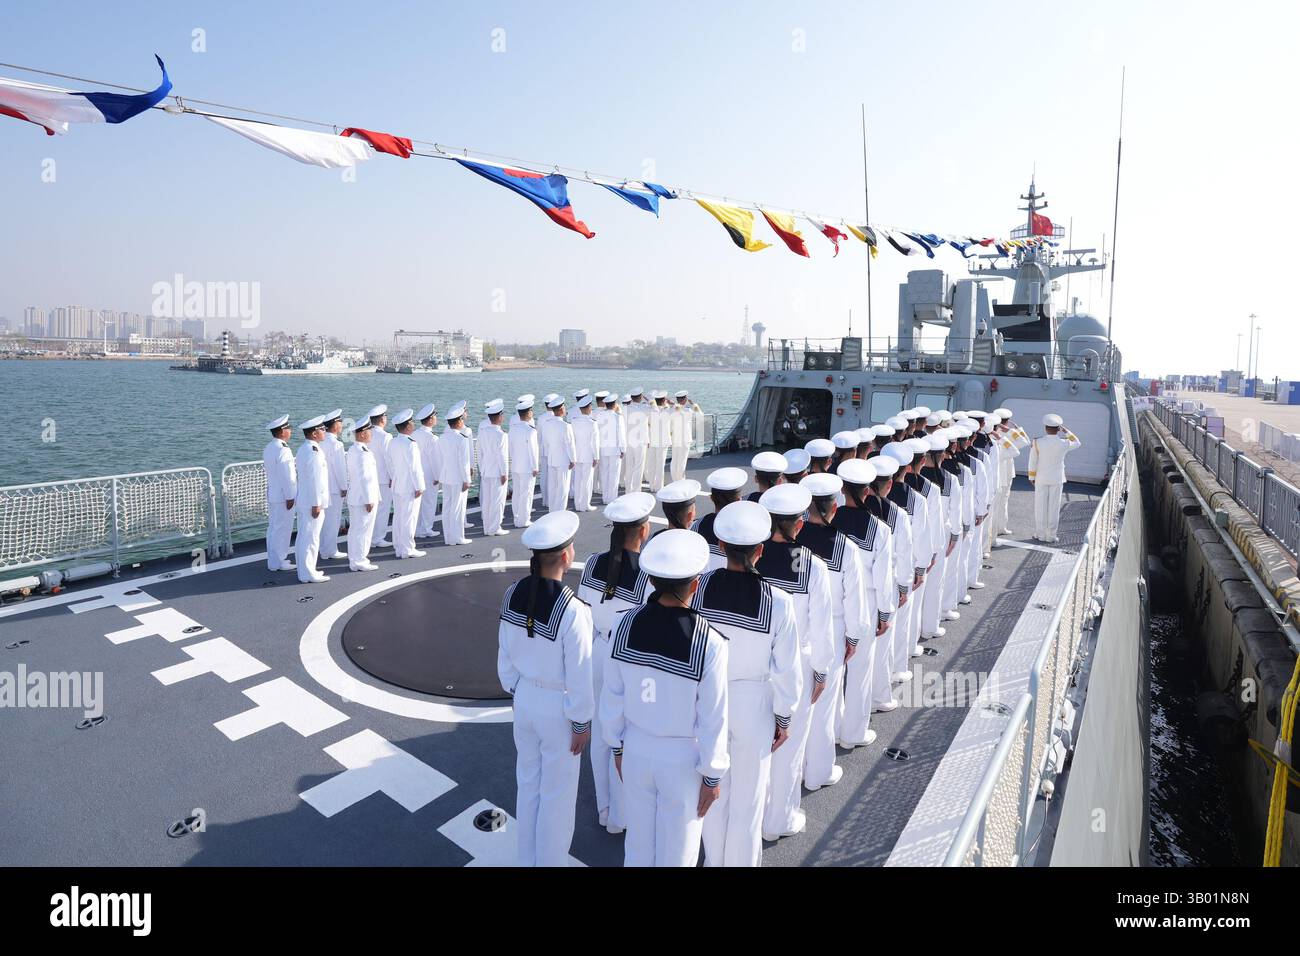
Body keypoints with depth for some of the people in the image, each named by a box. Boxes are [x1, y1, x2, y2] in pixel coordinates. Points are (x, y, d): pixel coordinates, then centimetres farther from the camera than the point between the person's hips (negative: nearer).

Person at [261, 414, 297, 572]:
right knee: (283, 529, 0)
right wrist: (290, 497, -16)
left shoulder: (268, 448, 9)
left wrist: (295, 471, 16)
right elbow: (286, 477, -20)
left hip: (272, 494, 9)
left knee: (273, 528, 15)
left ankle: (273, 560, 24)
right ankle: (278, 562, 7)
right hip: (283, 496, -9)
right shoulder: (283, 450, -20)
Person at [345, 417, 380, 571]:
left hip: (354, 497, 10)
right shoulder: (363, 453, -21)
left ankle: (354, 558, 28)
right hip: (363, 498, -10)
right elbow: (364, 478, -23)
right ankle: (359, 562, 6)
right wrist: (369, 500, -19)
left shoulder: (352, 450, 9)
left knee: (354, 528, 17)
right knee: (363, 530, -1)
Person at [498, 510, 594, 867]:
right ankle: (549, 861, 34)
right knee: (558, 794, 16)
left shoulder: (513, 594, -11)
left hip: (525, 699, 6)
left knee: (528, 784, 25)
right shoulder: (573, 611, -29)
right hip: (558, 707, -6)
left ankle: (527, 858, 44)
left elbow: (505, 654, 2)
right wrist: (582, 723, -6)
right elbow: (578, 676, -20)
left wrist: (516, 690, 17)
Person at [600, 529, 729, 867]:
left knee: (638, 838, 26)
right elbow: (712, 718, -17)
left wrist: (616, 745, 11)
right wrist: (712, 775, -2)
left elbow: (612, 694, -5)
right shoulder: (709, 642, -27)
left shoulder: (628, 624, -17)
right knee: (677, 848, 21)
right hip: (683, 757, -3)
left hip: (636, 748, 3)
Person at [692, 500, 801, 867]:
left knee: (714, 788, 24)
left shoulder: (699, 586, -19)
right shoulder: (778, 603, -22)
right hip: (754, 703, -2)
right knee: (748, 795, 19)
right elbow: (787, 669, -13)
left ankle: (714, 860, 45)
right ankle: (741, 861, 39)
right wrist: (783, 718, 4)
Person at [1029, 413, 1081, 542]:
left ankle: (1040, 534, 14)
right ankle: (1051, 536, 12)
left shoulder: (1037, 442, -14)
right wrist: (1066, 431, 10)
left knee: (1040, 507, 8)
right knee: (1053, 507, 7)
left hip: (1041, 479, 0)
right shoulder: (1063, 444, -12)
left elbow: (1033, 462, -7)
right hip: (1057, 479, 0)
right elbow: (1077, 443, 11)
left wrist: (1032, 477, 4)